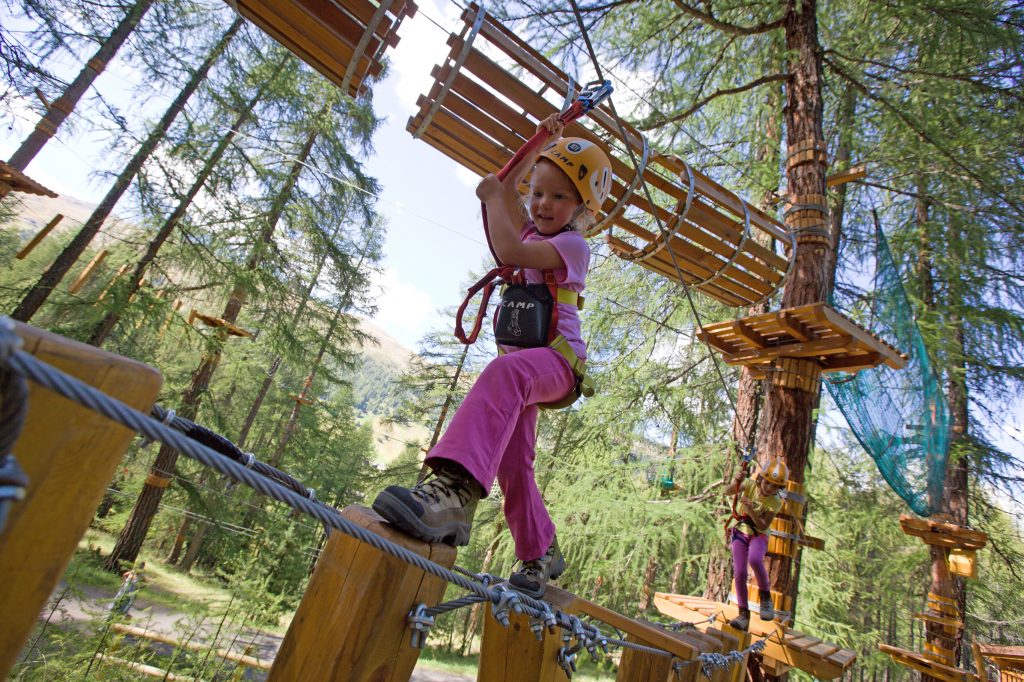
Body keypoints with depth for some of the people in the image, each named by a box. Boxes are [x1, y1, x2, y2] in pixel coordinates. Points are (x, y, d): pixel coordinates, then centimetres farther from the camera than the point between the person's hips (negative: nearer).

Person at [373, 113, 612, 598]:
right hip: (523, 362, 9)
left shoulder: (572, 244, -6)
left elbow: (509, 251, -22)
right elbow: (509, 187, 34)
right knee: (513, 466, 6)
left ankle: (455, 489, -60)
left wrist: (492, 198, -8)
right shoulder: (533, 231, 20)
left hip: (557, 358, -8)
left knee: (505, 371, -44)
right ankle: (542, 554, 25)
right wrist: (540, 143, 33)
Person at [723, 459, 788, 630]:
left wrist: (751, 510, -33)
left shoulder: (776, 502, -15)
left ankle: (765, 596, -7)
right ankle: (744, 614, 7)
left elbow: (763, 526, -17)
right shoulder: (750, 484, -14)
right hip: (740, 531, 1)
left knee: (754, 560, -34)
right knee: (740, 573, -9)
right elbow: (727, 492, -27)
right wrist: (736, 482, -47)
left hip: (759, 535, -1)